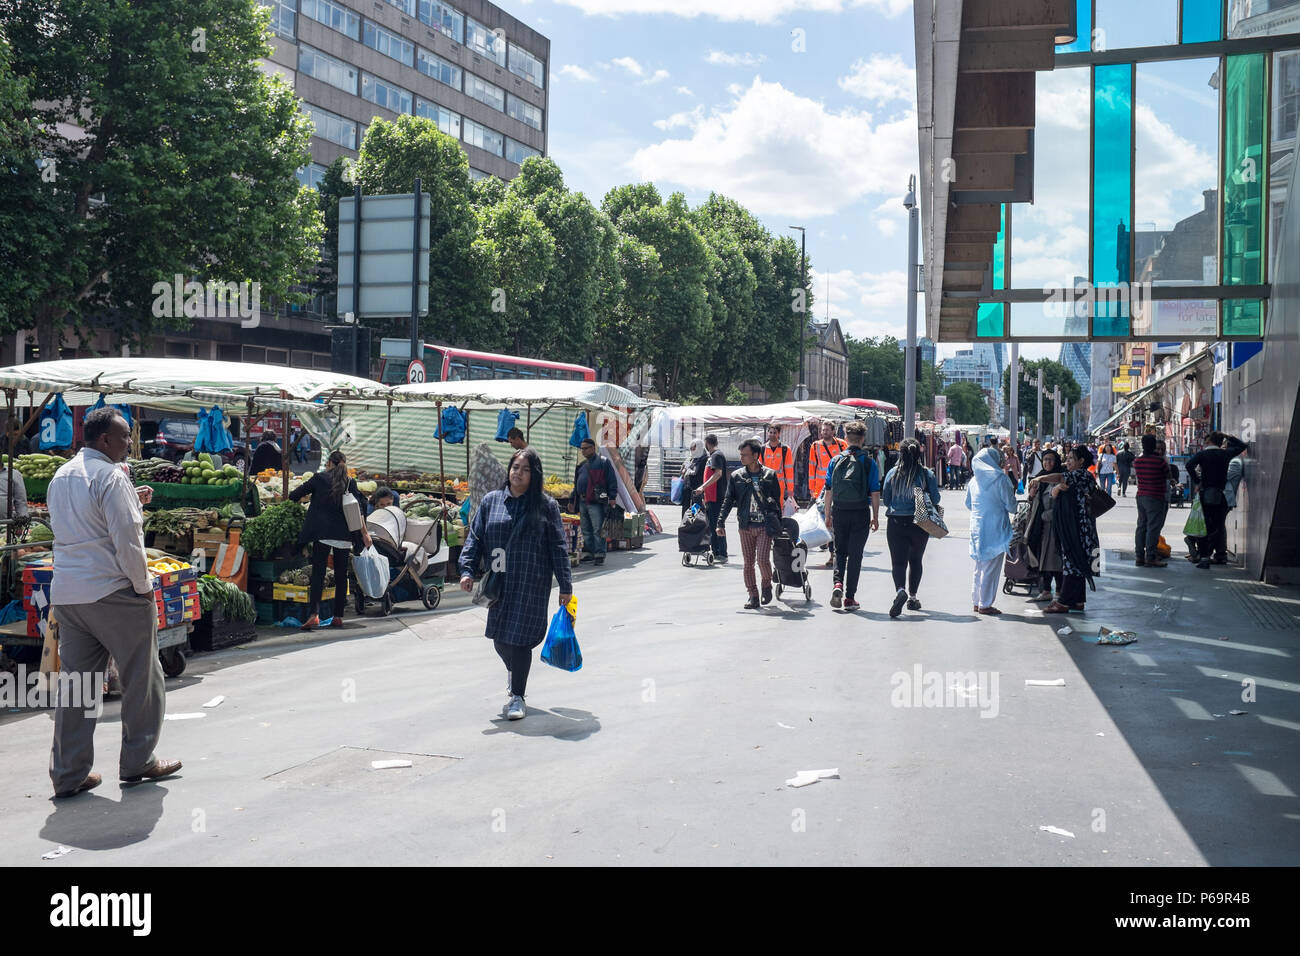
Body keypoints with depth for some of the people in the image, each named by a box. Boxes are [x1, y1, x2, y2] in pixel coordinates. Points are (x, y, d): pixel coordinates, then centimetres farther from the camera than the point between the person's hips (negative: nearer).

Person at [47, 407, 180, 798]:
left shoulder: (60, 476, 14)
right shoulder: (110, 476, -13)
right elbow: (126, 539, -18)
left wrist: (132, 503, 17)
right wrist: (143, 586, -8)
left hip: (66, 592, 8)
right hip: (112, 592, -8)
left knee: (75, 682, 10)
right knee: (141, 679, 7)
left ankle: (68, 774, 11)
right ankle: (138, 762, 15)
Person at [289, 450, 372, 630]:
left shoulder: (320, 478, 2)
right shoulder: (350, 483, 7)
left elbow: (294, 495, 6)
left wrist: (295, 499, 29)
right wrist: (364, 533, 8)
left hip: (322, 533, -2)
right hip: (344, 535, 2)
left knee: (318, 574, -4)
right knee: (341, 575, 9)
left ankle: (314, 614, -18)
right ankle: (338, 617, 10)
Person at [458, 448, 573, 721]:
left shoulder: (545, 506, 2)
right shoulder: (491, 501, 7)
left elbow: (558, 547, 2)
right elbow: (475, 538, 8)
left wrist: (565, 585, 1)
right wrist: (467, 570, -5)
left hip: (531, 584, -3)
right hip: (498, 584, 3)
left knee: (518, 638, -6)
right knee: (499, 638, 11)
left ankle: (517, 697, 7)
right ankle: (514, 671, 44)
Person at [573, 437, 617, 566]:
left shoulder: (603, 462, -2)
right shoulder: (581, 465, 20)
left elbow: (612, 481, -6)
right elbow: (576, 484, 26)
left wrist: (612, 497, -12)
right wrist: (573, 501, 22)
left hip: (596, 503, -8)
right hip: (582, 502, 8)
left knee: (598, 530, -8)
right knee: (586, 530, 13)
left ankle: (599, 555, -4)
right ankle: (588, 553, 21)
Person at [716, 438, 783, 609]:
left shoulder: (770, 475, 3)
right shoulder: (736, 476, 6)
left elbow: (777, 501, 10)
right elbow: (728, 501, 6)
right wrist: (720, 523, -2)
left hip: (765, 525, -2)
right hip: (745, 526, 2)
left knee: (763, 559, -13)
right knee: (748, 563, 3)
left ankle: (767, 585, 15)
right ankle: (753, 596, 13)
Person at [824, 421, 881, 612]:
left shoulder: (835, 460, 2)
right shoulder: (868, 462, -4)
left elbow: (828, 490, 4)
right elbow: (875, 492, -4)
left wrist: (828, 515, 11)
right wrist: (875, 517, 4)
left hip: (839, 511, 2)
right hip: (860, 513, -2)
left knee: (840, 551, 17)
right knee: (855, 554, 6)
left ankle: (838, 583, -7)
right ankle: (849, 598, 7)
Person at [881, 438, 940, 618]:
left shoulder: (893, 473, -4)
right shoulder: (927, 474, -6)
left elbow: (885, 499, 1)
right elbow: (935, 499, -2)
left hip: (895, 523, -1)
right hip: (920, 523, 1)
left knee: (898, 561, -1)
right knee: (915, 560, 17)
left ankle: (900, 590, -27)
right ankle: (912, 597, 22)